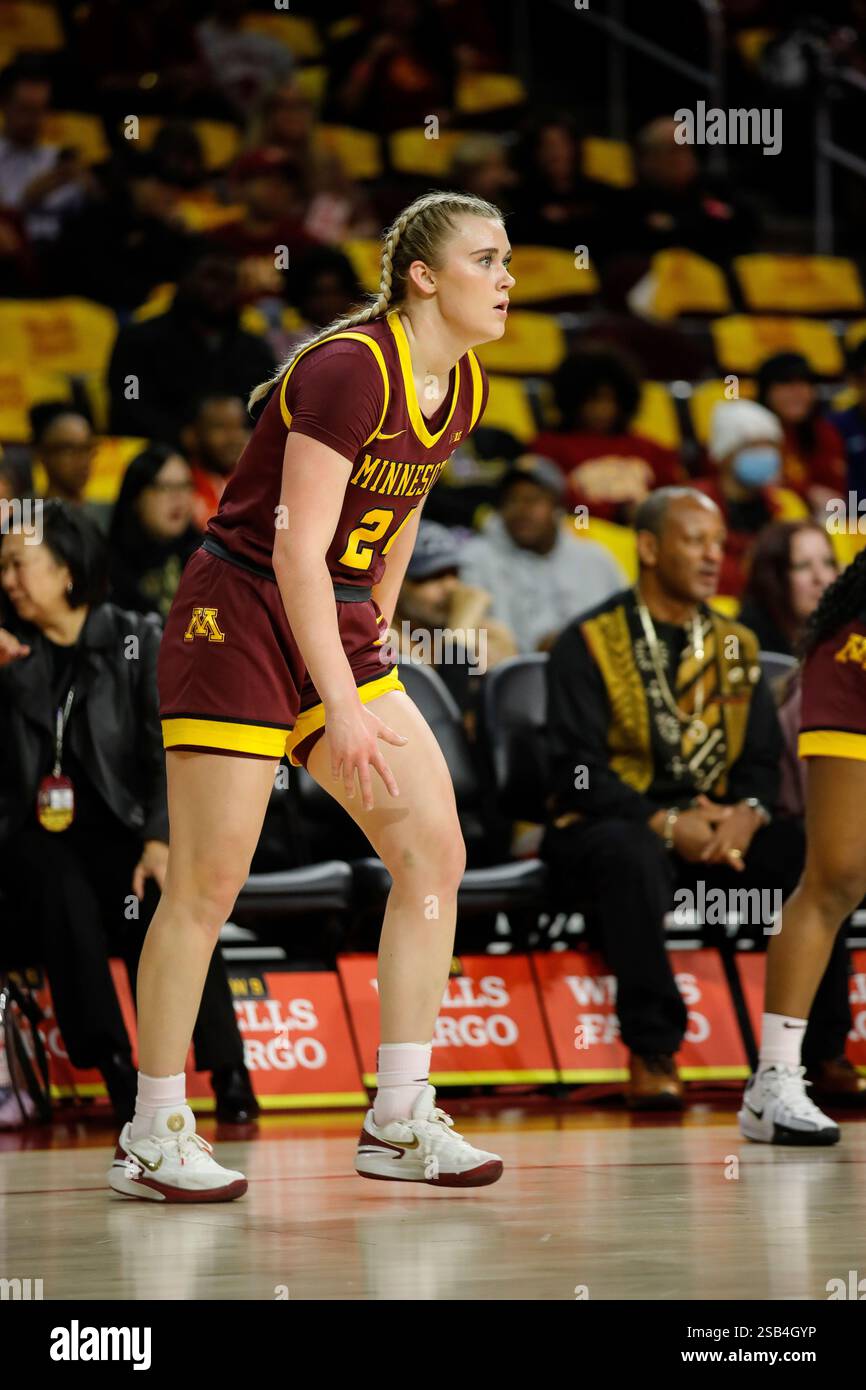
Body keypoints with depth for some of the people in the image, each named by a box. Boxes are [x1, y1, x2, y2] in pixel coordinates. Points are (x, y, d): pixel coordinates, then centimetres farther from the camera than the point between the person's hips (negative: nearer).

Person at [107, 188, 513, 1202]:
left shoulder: (460, 389, 4)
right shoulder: (350, 369, -21)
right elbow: (296, 551, -24)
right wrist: (344, 708, -26)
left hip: (339, 631, 8)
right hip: (239, 615, -8)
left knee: (433, 850, -3)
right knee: (207, 882, -5)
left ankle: (399, 1122, 2)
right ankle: (153, 1137, 5)